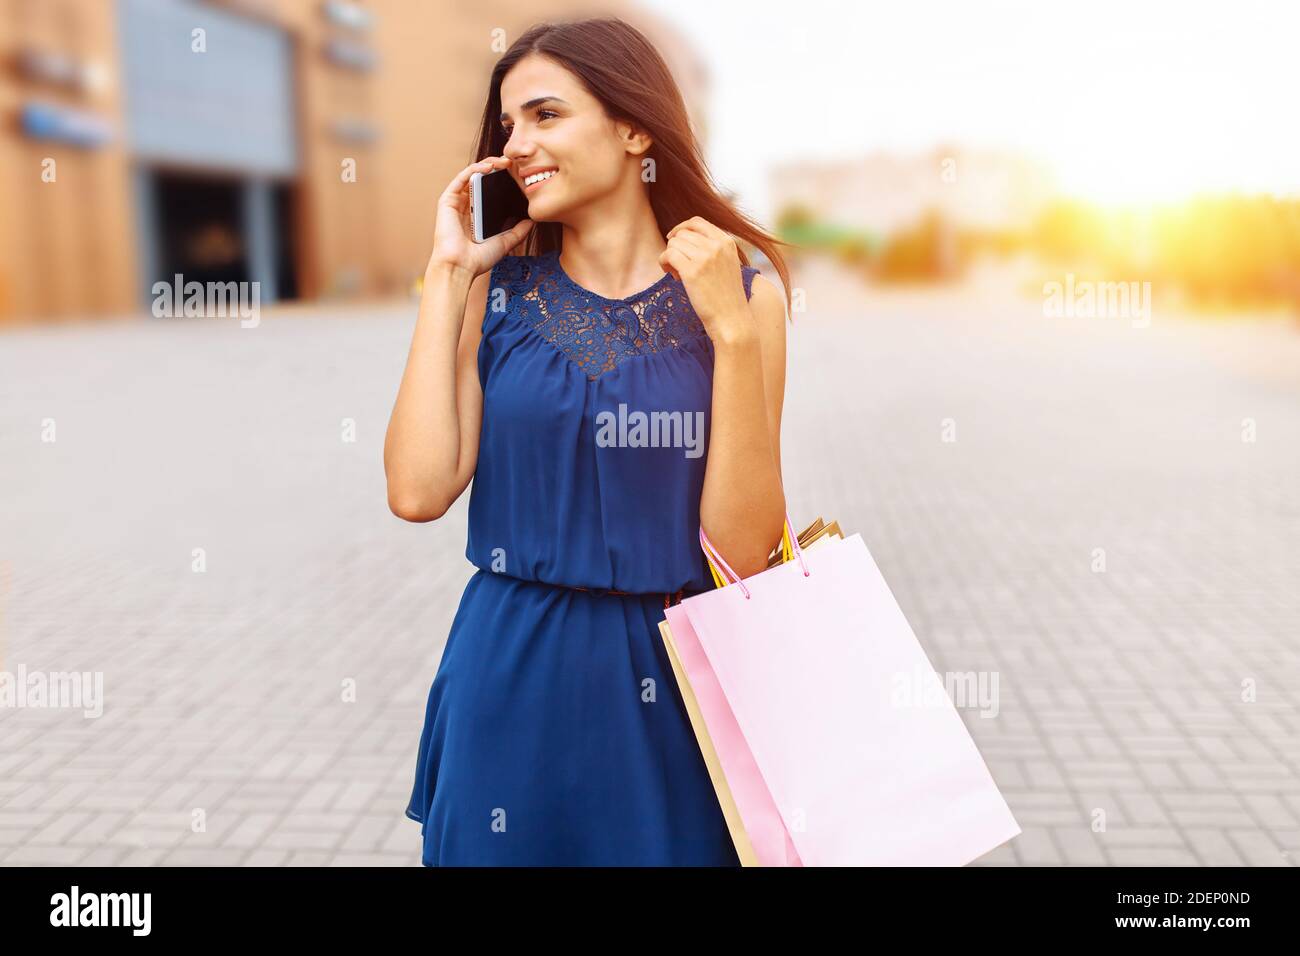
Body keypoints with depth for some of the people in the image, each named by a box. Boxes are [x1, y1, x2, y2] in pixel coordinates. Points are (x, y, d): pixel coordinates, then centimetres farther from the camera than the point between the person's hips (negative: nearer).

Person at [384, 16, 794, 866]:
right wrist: (446, 277, -8)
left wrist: (731, 331, -18)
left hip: (674, 677, -1)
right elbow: (419, 492, -13)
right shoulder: (498, 289, 0)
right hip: (512, 675, 2)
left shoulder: (740, 293, -5)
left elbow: (745, 547, -11)